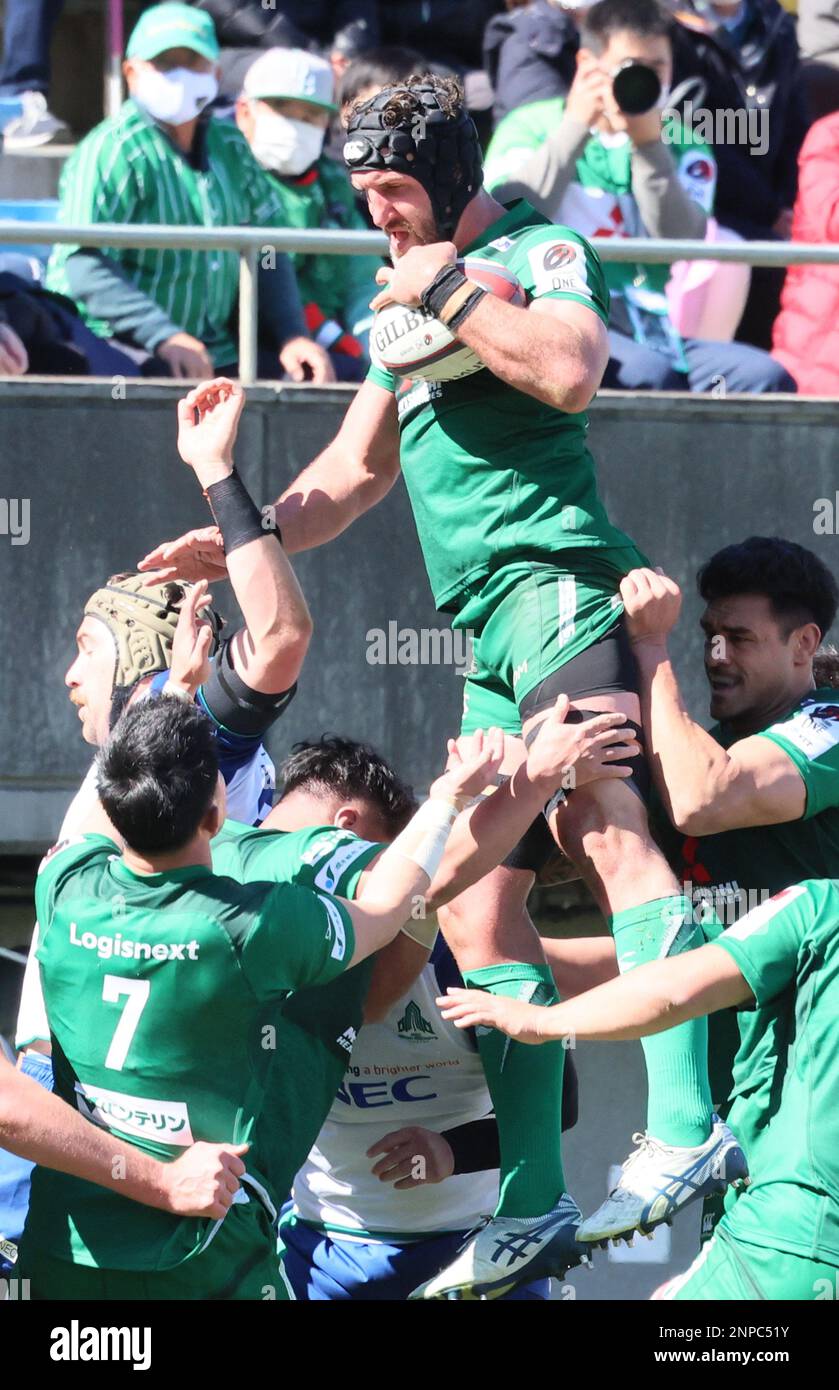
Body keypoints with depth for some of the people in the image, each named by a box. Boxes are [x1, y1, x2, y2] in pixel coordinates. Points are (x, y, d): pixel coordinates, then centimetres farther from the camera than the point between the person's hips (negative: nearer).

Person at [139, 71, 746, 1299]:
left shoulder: (539, 253, 3)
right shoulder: (411, 292, 28)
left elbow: (571, 368, -19)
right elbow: (356, 470, 34)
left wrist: (449, 295, -9)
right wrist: (247, 537, 20)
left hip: (556, 577, -9)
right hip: (493, 630, 10)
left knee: (601, 820, -30)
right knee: (479, 907, 4)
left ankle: (685, 1127, -45)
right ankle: (532, 1209, 7)